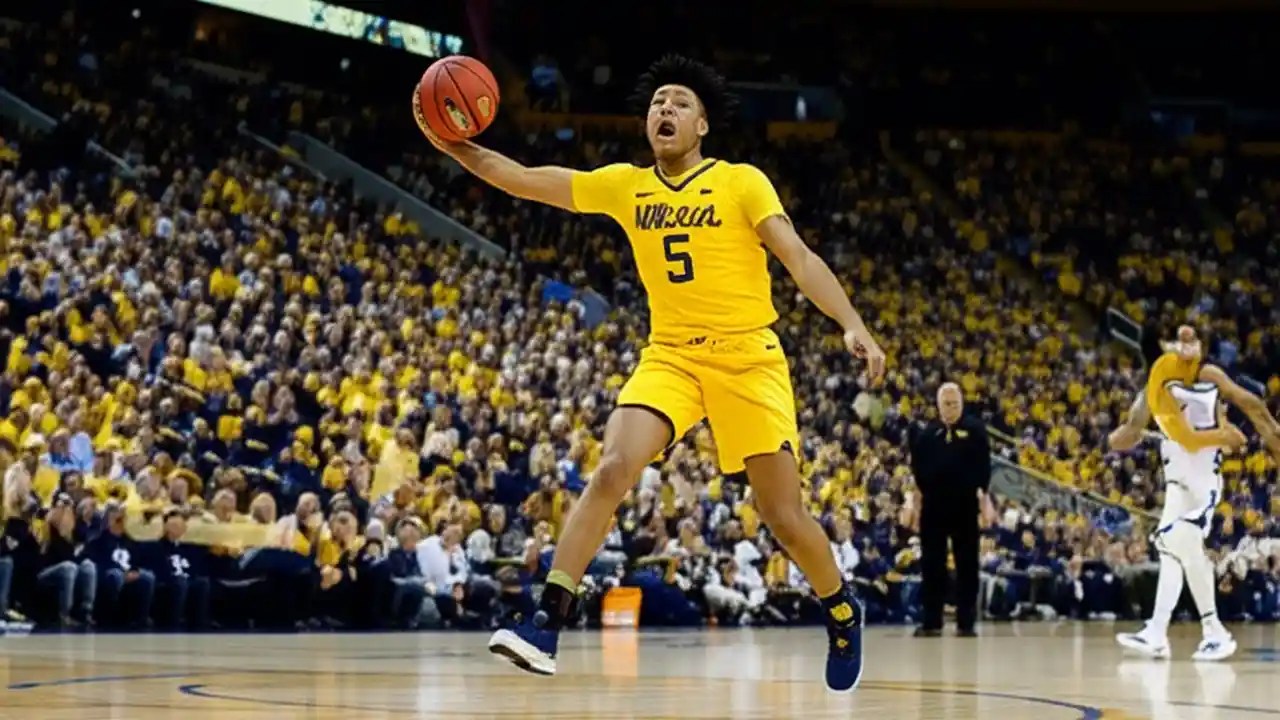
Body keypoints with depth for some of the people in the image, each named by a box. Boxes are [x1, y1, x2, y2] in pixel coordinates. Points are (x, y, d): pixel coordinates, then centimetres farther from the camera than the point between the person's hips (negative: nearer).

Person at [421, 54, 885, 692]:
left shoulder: (742, 182, -4)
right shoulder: (625, 185, 6)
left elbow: (799, 260, -10)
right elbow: (523, 180, 5)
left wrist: (853, 325, -23)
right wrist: (455, 146, -10)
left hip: (748, 358, -2)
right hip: (670, 355, 3)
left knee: (784, 516, -1)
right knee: (611, 471, -21)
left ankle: (842, 611, 28)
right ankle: (548, 621, -23)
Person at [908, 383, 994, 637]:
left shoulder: (975, 428, 1)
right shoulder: (927, 431, 9)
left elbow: (983, 464, -4)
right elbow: (917, 464, 6)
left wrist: (982, 492, -12)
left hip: (964, 504, -2)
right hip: (933, 504, 2)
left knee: (967, 564, 3)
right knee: (932, 564, 4)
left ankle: (966, 622, 6)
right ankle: (931, 622, 8)